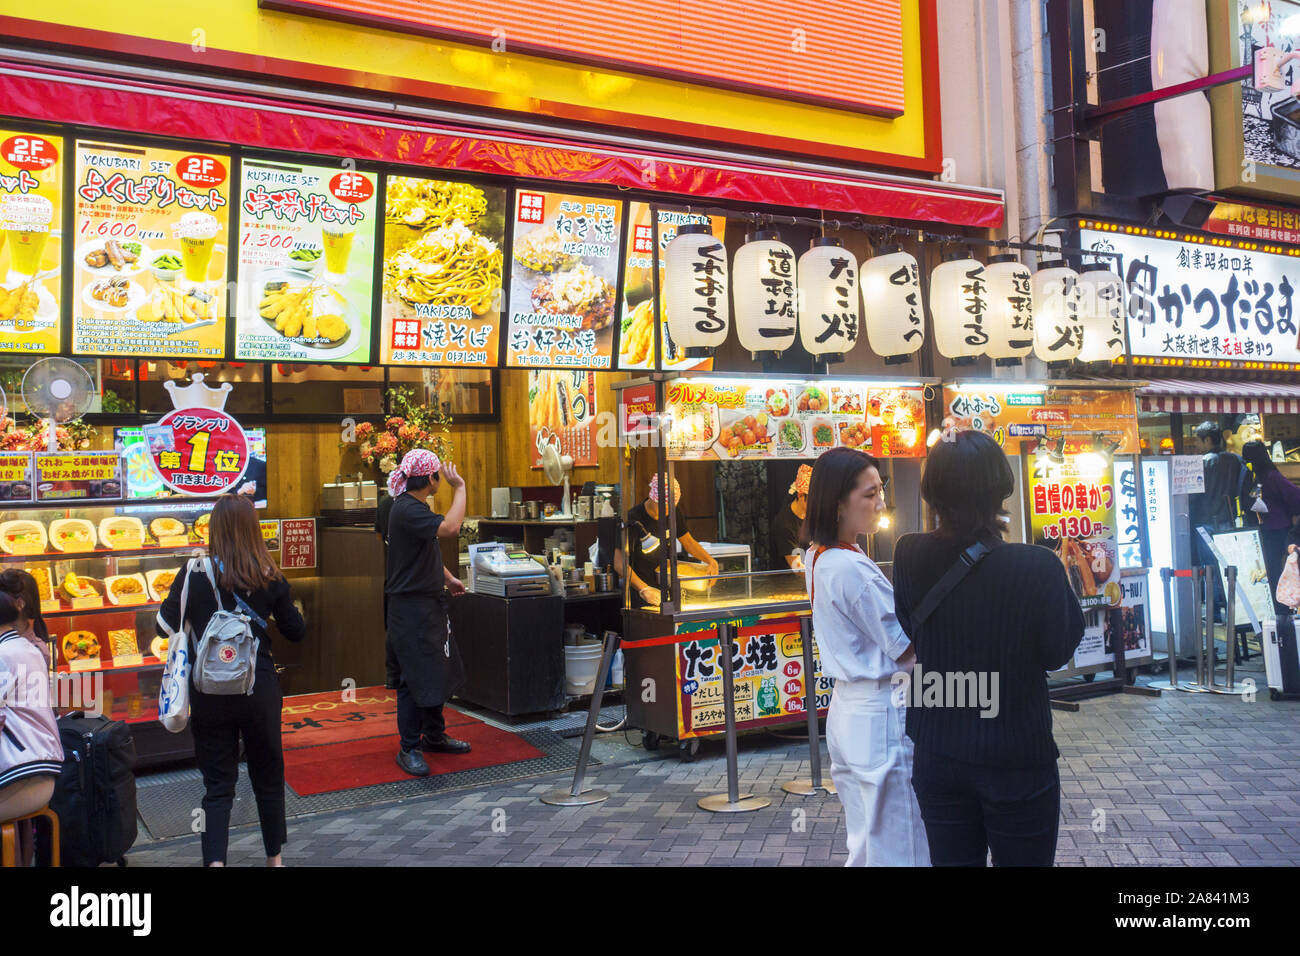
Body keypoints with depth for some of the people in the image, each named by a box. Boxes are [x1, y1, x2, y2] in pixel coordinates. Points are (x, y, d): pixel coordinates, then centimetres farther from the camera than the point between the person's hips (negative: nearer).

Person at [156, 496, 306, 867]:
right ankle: (274, 857, 31)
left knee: (217, 783, 9)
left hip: (209, 693, 0)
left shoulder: (194, 574, -8)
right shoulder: (270, 578, -7)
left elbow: (165, 626, -1)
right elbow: (296, 631, 2)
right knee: (268, 776, 17)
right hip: (259, 690, 0)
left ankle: (215, 860, -3)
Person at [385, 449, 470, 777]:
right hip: (411, 605, -10)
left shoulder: (415, 507, 13)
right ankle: (409, 748, 6)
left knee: (436, 672, 17)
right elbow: (449, 528, -37)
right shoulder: (407, 510, -21)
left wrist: (447, 578, 19)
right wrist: (460, 488, -26)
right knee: (414, 676, -4)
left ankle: (434, 735, 30)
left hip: (429, 602, 11)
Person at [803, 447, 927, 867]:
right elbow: (905, 646, -16)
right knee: (899, 849, 1)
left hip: (848, 709, 10)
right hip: (880, 714, -10)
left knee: (865, 843, 19)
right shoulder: (852, 569, -21)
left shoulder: (817, 559, 8)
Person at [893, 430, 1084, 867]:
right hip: (1016, 761, -3)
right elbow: (1057, 652, -7)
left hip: (937, 760, 3)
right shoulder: (1037, 567, -22)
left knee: (951, 859, 16)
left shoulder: (909, 557, -10)